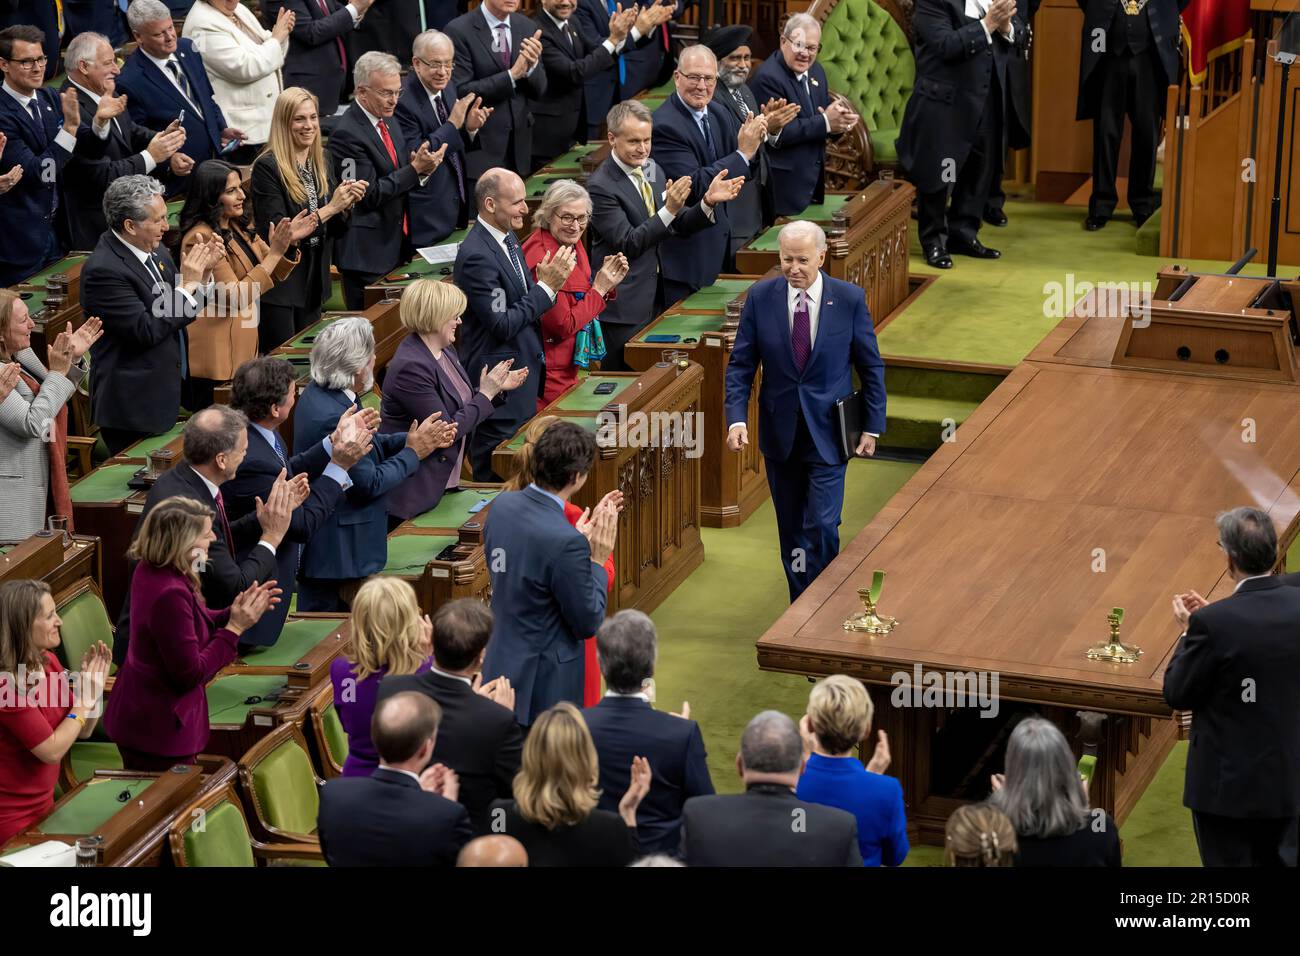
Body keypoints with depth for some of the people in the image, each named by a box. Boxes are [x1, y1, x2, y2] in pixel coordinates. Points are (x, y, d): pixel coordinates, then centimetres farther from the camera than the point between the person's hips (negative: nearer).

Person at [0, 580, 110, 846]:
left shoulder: (48, 662, 1)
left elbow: (82, 732, 10)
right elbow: (52, 751, -21)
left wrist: (93, 685, -5)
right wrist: (85, 699, -14)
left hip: (43, 805, 8)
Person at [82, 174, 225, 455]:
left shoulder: (154, 250, 5)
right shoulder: (103, 270, -21)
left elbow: (181, 312, 12)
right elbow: (145, 332, -24)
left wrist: (203, 273, -4)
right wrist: (187, 283, -19)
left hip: (165, 396, 8)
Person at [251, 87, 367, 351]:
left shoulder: (320, 164, 9)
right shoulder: (267, 167, -13)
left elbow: (333, 230, 13)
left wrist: (347, 204, -8)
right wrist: (330, 208, -21)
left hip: (314, 281, 7)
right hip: (280, 283, -7)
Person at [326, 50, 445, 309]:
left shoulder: (389, 123, 12)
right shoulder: (347, 134, -17)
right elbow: (369, 194, -19)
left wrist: (422, 167, -6)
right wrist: (415, 169, -19)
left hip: (397, 243, 8)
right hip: (368, 252, -8)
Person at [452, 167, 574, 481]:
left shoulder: (507, 238, 7)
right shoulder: (476, 255, -23)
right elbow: (502, 324, -23)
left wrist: (545, 282, 0)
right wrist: (547, 287, -20)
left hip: (525, 369, 10)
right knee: (497, 476, 0)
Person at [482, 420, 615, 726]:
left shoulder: (502, 505, -4)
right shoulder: (565, 541, -27)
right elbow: (588, 623, -16)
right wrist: (597, 559, -7)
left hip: (498, 665, 8)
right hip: (544, 683, -8)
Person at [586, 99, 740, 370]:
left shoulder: (652, 169, 7)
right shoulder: (601, 186, -16)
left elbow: (680, 225, 10)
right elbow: (628, 244, -21)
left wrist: (708, 202, -9)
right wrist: (669, 209, -30)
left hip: (657, 295, 7)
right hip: (624, 305, -7)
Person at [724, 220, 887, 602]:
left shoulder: (850, 299, -8)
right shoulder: (760, 297, -5)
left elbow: (871, 367, 1)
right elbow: (740, 365, -2)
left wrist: (872, 427, 0)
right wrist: (736, 418, -14)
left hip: (827, 431, -2)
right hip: (780, 432, 2)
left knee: (822, 526, -10)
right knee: (791, 528, 12)